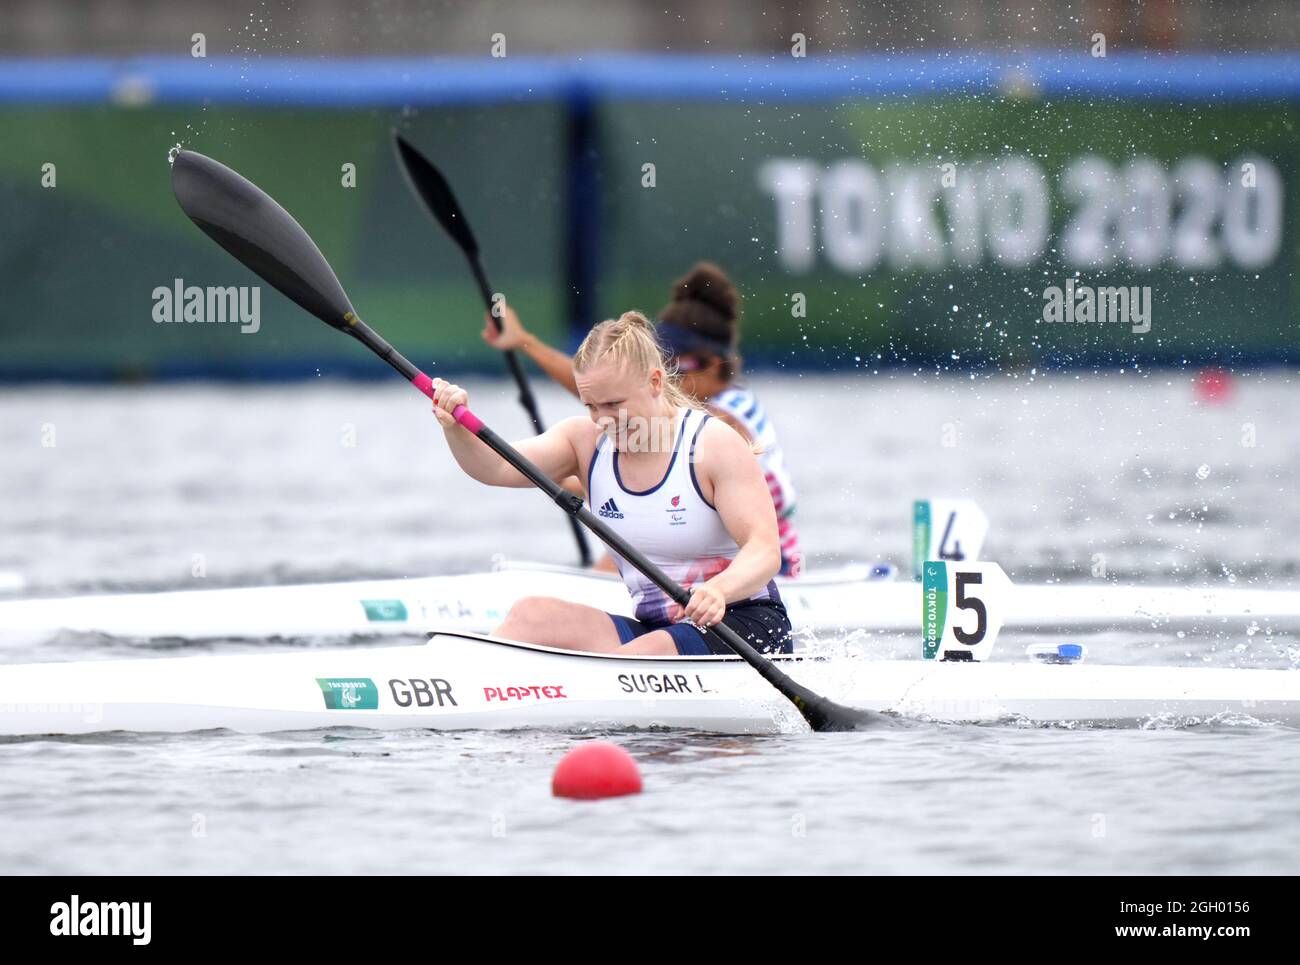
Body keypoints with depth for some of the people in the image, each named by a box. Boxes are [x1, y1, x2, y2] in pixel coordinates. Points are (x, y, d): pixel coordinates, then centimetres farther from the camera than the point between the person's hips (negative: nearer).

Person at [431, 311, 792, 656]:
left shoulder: (716, 444, -11)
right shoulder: (586, 440, 4)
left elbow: (765, 550, -20)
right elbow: (496, 467, -8)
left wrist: (719, 590, -41)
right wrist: (456, 427, -30)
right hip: (652, 628, 5)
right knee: (531, 615, -18)